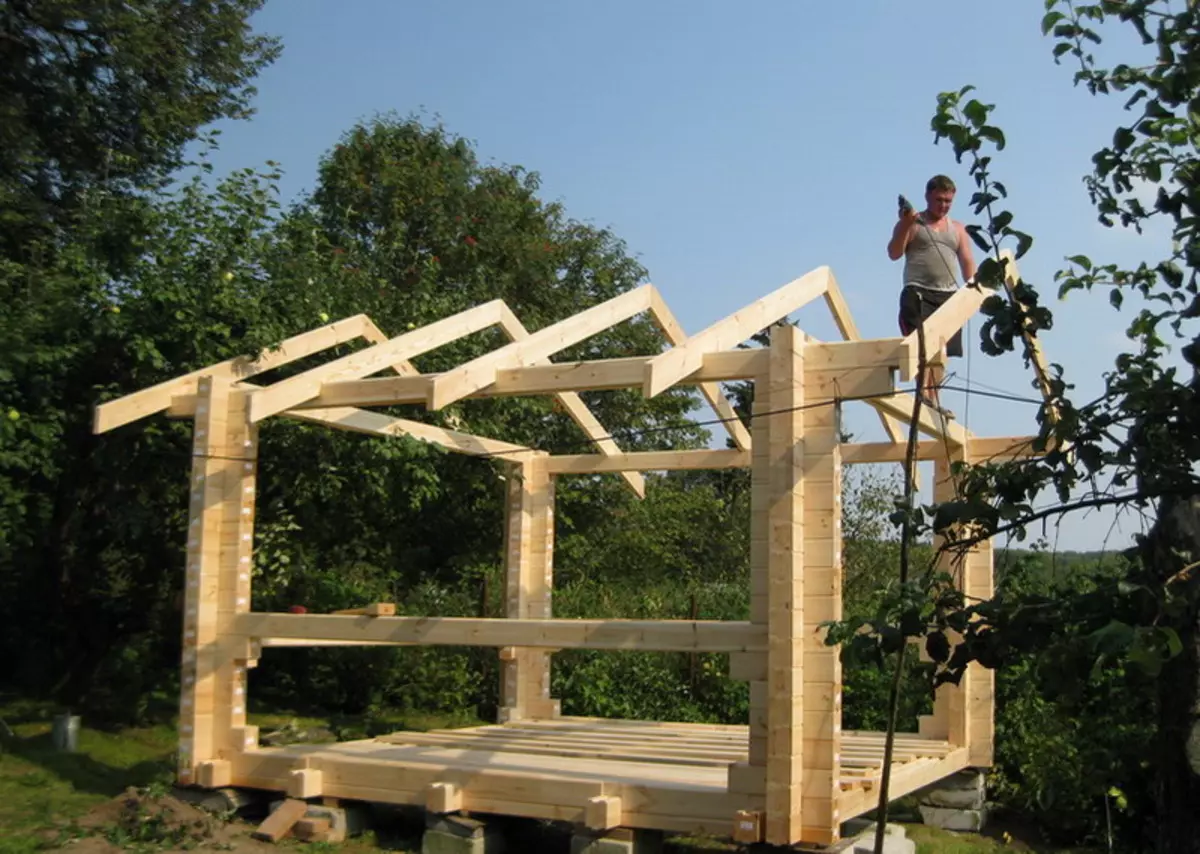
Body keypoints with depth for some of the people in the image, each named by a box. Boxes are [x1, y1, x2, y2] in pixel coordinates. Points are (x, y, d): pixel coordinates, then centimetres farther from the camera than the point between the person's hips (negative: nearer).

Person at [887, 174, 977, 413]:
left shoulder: (957, 229, 20)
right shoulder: (912, 224, 7)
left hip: (948, 295, 4)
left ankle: (931, 396, 3)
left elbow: (968, 262, 16)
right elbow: (894, 253, -3)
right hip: (918, 292, -4)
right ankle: (924, 390, -26)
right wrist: (905, 225, -15)